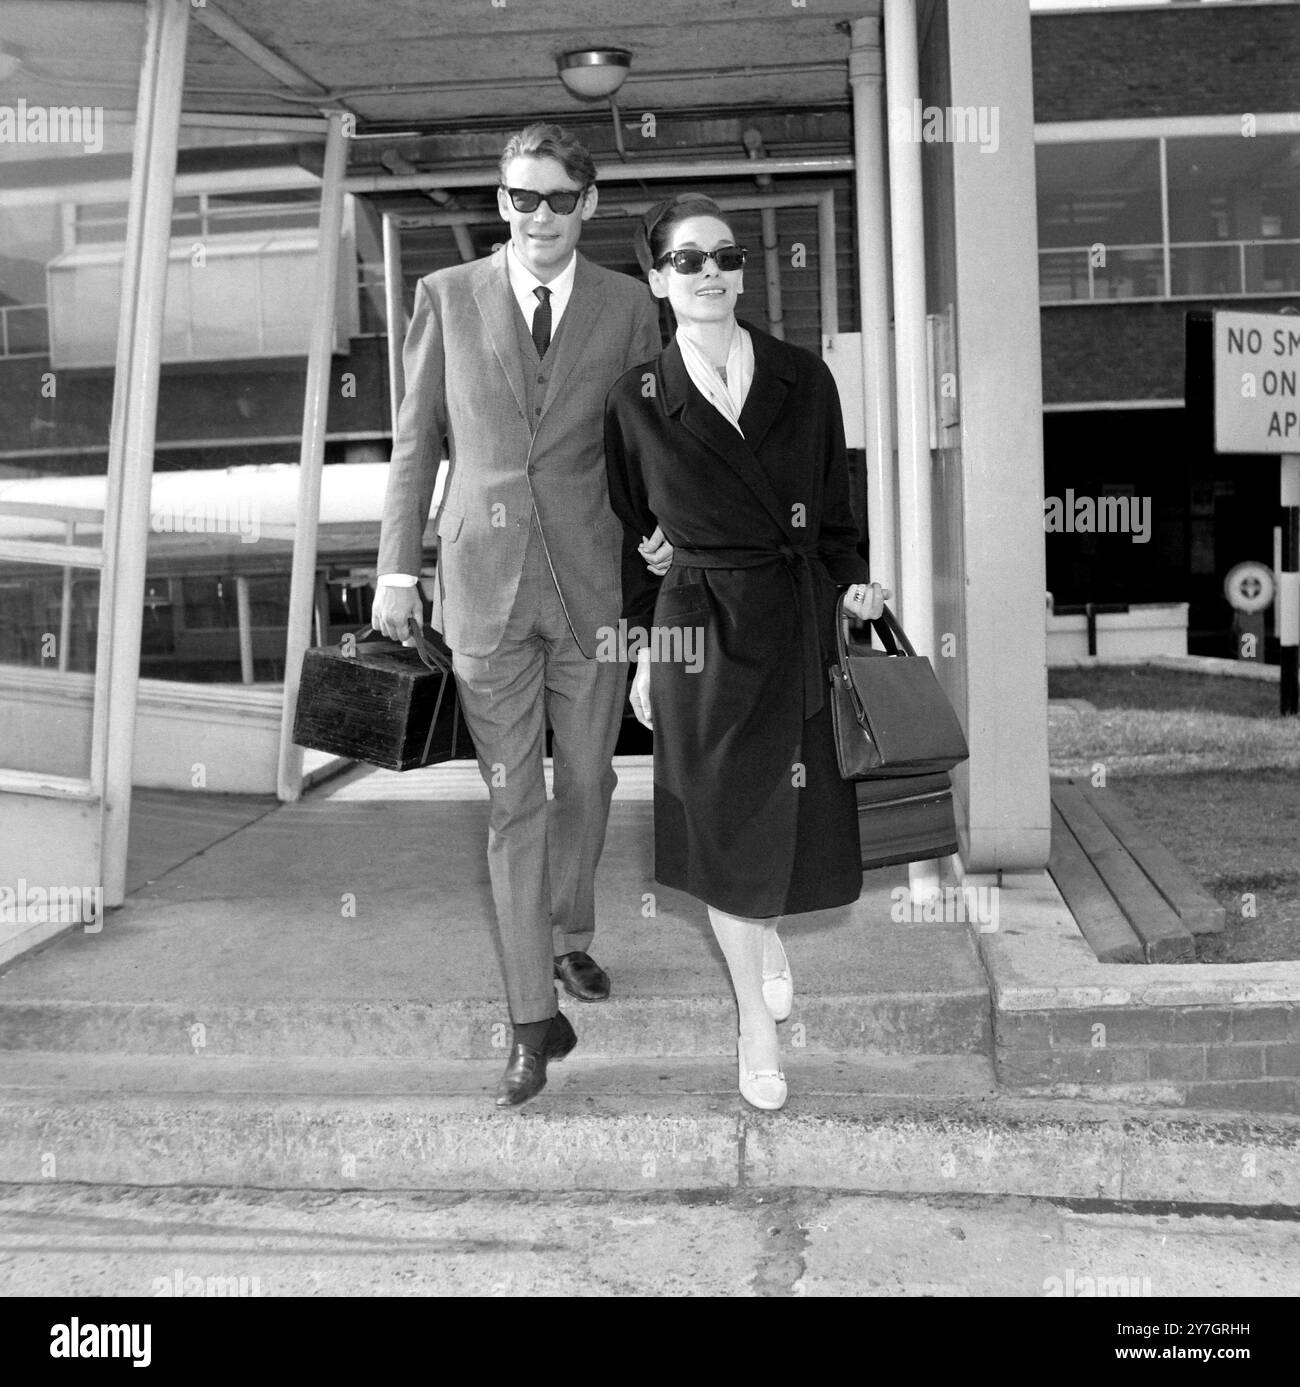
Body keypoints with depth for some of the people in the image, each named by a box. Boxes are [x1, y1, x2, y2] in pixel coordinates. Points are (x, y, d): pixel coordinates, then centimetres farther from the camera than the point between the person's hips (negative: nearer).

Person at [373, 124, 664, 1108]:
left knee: (586, 779, 12)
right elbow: (417, 441, 5)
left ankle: (571, 935, 40)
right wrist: (397, 569, 3)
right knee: (512, 797, 0)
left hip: (592, 577, 1)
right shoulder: (447, 297, 3)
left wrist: (664, 525, -8)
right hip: (484, 580, -1)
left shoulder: (627, 305, 4)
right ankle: (535, 1017, 7)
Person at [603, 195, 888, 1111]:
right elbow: (631, 538, 6)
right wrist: (644, 653, 6)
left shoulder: (803, 380, 3)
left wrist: (853, 580, -4)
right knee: (725, 829, 6)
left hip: (802, 628, 2)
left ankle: (767, 929, 47)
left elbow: (834, 507, 12)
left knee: (800, 816, 10)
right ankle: (756, 1026, 26)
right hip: (701, 634, -2)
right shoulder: (638, 401, -1)